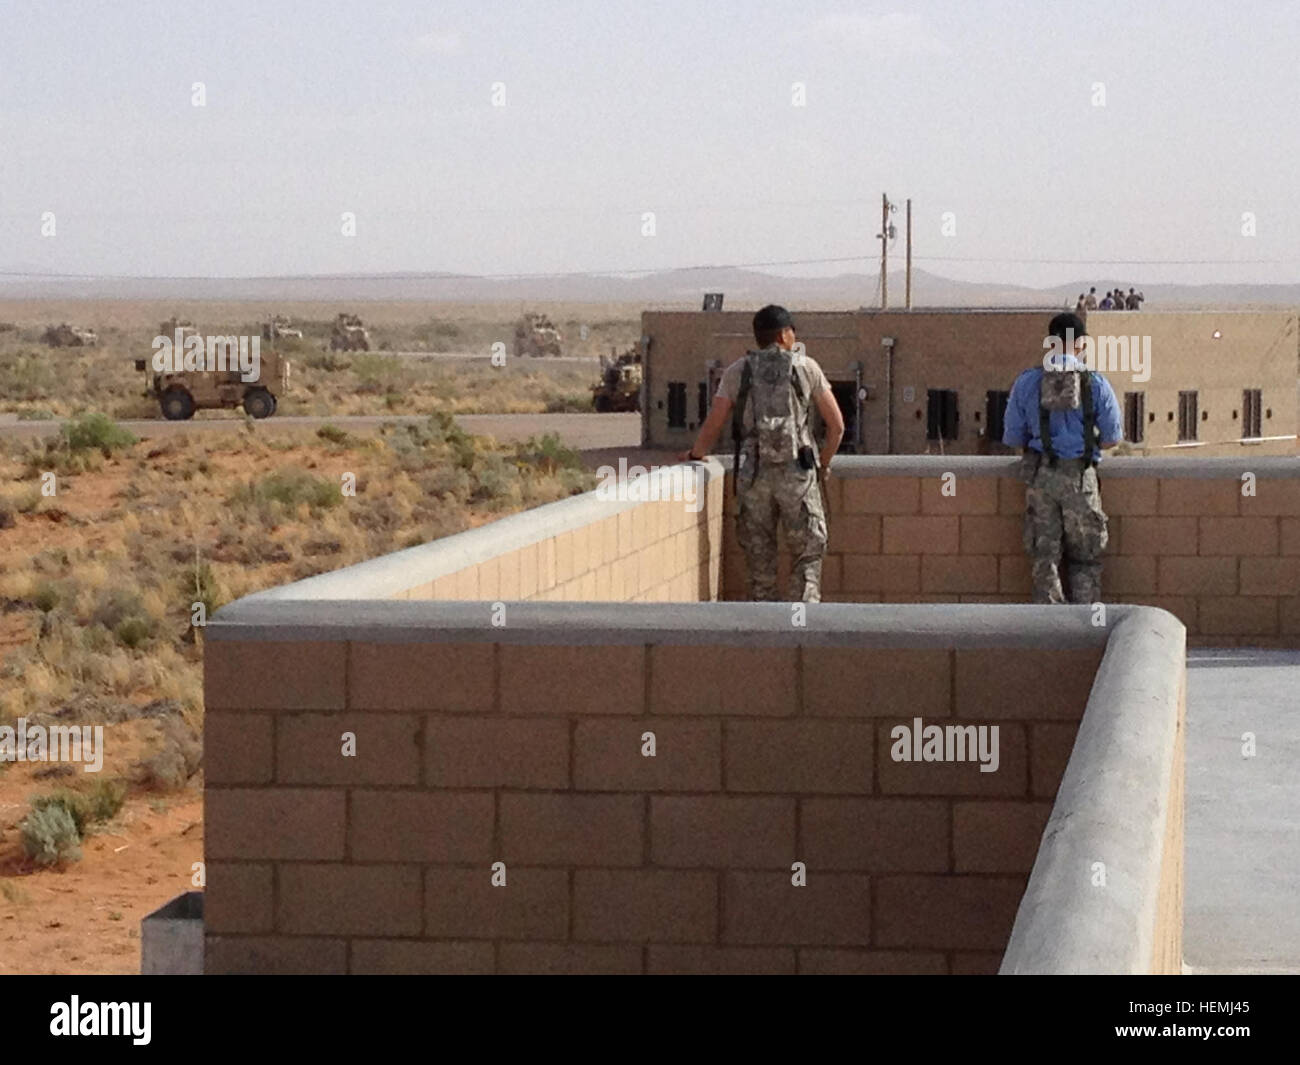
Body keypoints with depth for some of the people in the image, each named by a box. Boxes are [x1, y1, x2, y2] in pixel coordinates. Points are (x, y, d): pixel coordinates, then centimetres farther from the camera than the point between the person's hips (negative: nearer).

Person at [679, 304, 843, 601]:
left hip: (753, 476, 1)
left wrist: (694, 455, 23)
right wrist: (824, 463, 22)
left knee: (759, 555, 11)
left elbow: (712, 427, 3)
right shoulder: (806, 368, 3)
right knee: (808, 553, 5)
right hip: (797, 473, -1)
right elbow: (837, 424, 6)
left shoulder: (737, 371, 5)